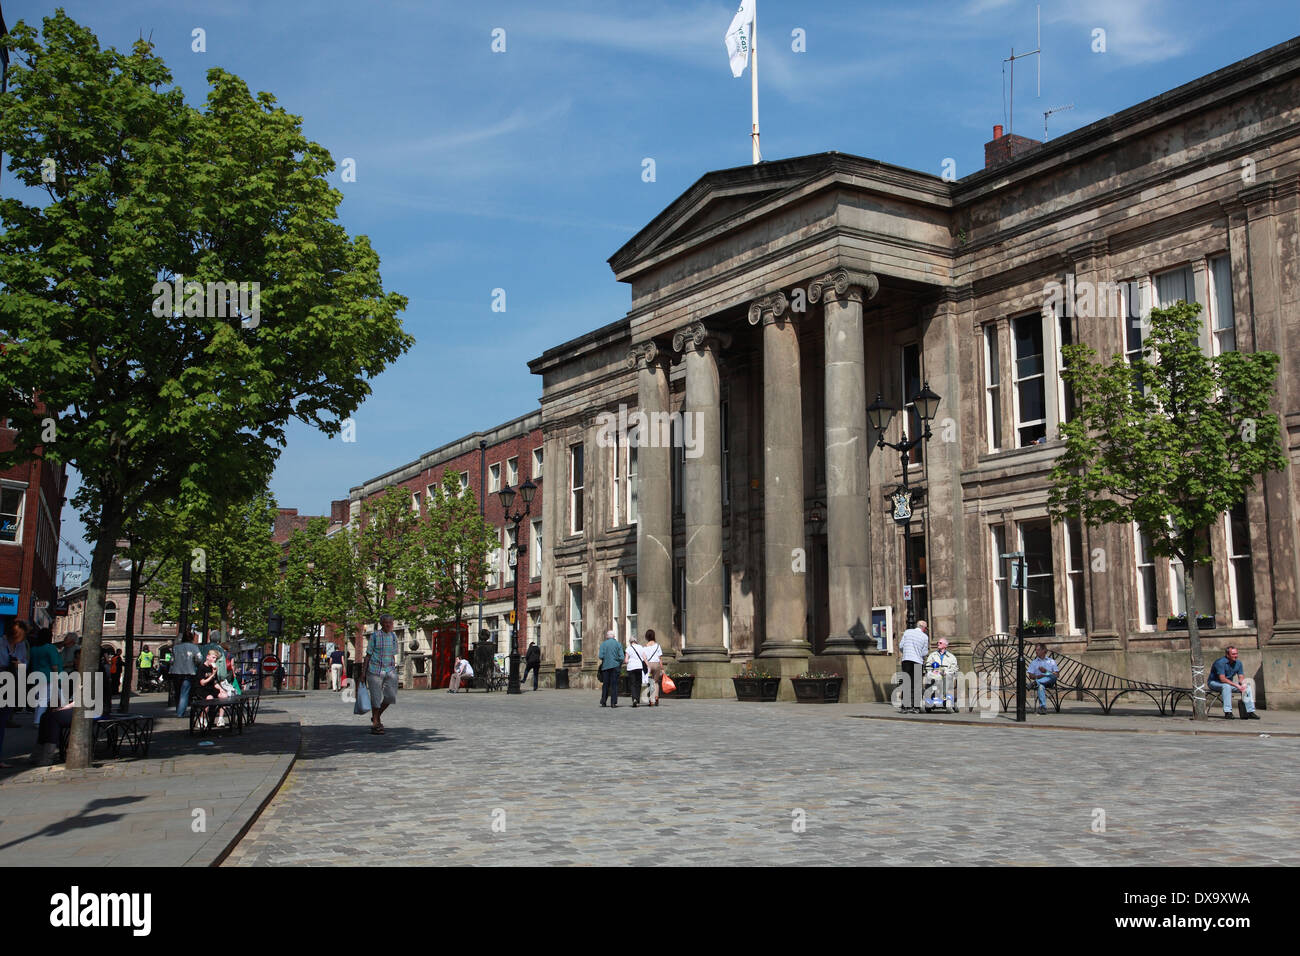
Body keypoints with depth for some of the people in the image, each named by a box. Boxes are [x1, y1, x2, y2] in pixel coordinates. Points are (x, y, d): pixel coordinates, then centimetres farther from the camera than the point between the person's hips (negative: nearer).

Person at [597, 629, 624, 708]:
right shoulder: (618, 644, 2)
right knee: (614, 685, 1)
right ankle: (613, 702, -6)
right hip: (615, 666, 0)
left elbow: (601, 656, -9)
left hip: (606, 666, 0)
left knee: (605, 684, 10)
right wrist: (619, 664, 12)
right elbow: (621, 657, -5)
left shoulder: (603, 644, 0)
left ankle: (603, 702, 12)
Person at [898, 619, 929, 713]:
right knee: (917, 685, 2)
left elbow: (901, 646, 8)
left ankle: (906, 706, -1)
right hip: (917, 661, -2)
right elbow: (924, 653, 3)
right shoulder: (925, 637, 1)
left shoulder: (907, 632, 7)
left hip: (906, 660, 2)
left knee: (907, 684, 2)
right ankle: (916, 707, -2)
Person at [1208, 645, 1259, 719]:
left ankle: (1250, 712, -9)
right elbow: (1222, 679, -30)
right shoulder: (1220, 662, -24)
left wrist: (1243, 684, -23)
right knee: (1226, 686, -37)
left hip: (1229, 683, 7)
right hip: (1214, 683, -7)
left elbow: (1241, 677, 1)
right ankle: (1227, 712, -37)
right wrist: (1236, 685, -35)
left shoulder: (1238, 663, -1)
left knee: (1247, 687, -10)